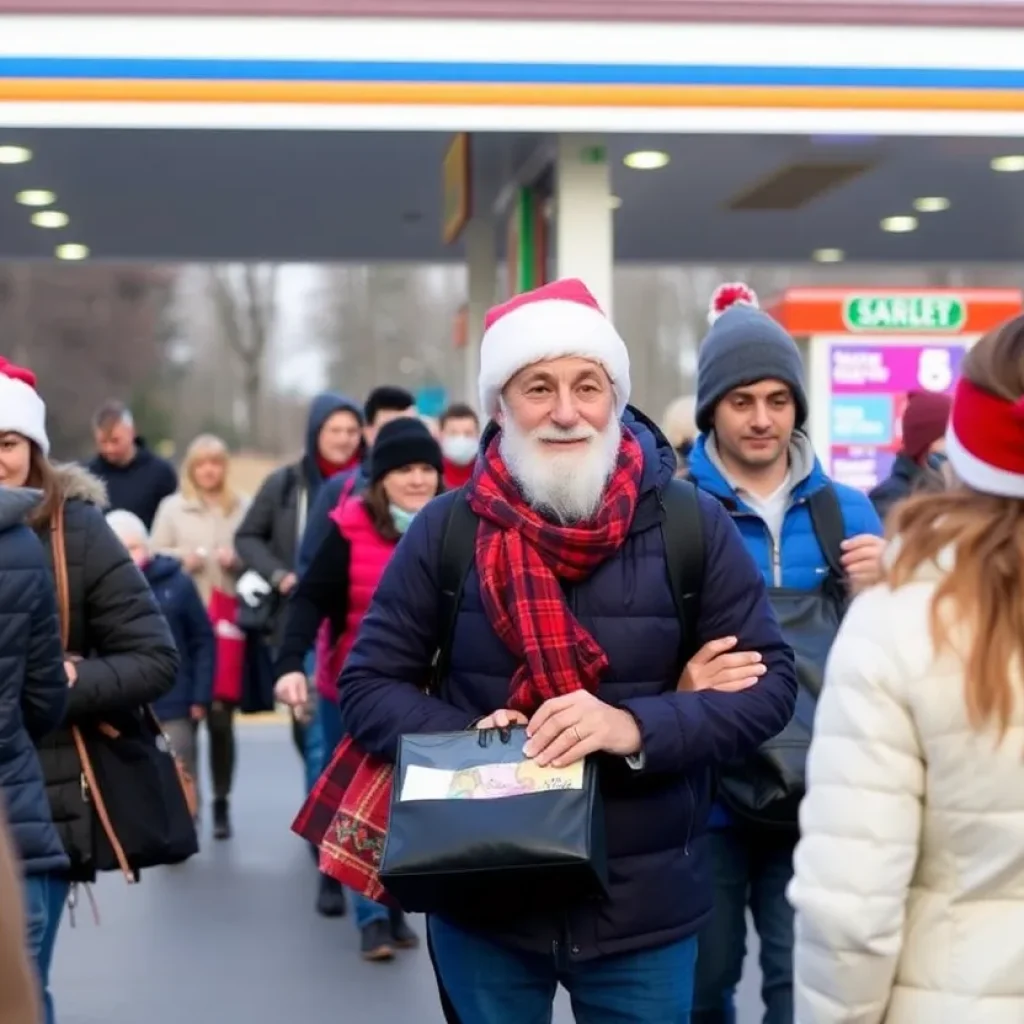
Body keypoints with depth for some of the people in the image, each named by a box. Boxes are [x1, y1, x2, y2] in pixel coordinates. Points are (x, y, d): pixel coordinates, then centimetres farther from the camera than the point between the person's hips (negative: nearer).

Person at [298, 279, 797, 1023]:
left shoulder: (692, 525, -6)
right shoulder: (447, 529, -3)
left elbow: (771, 681, -5)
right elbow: (369, 683, 3)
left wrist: (638, 727, -22)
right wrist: (466, 741, -17)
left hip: (645, 904, -1)